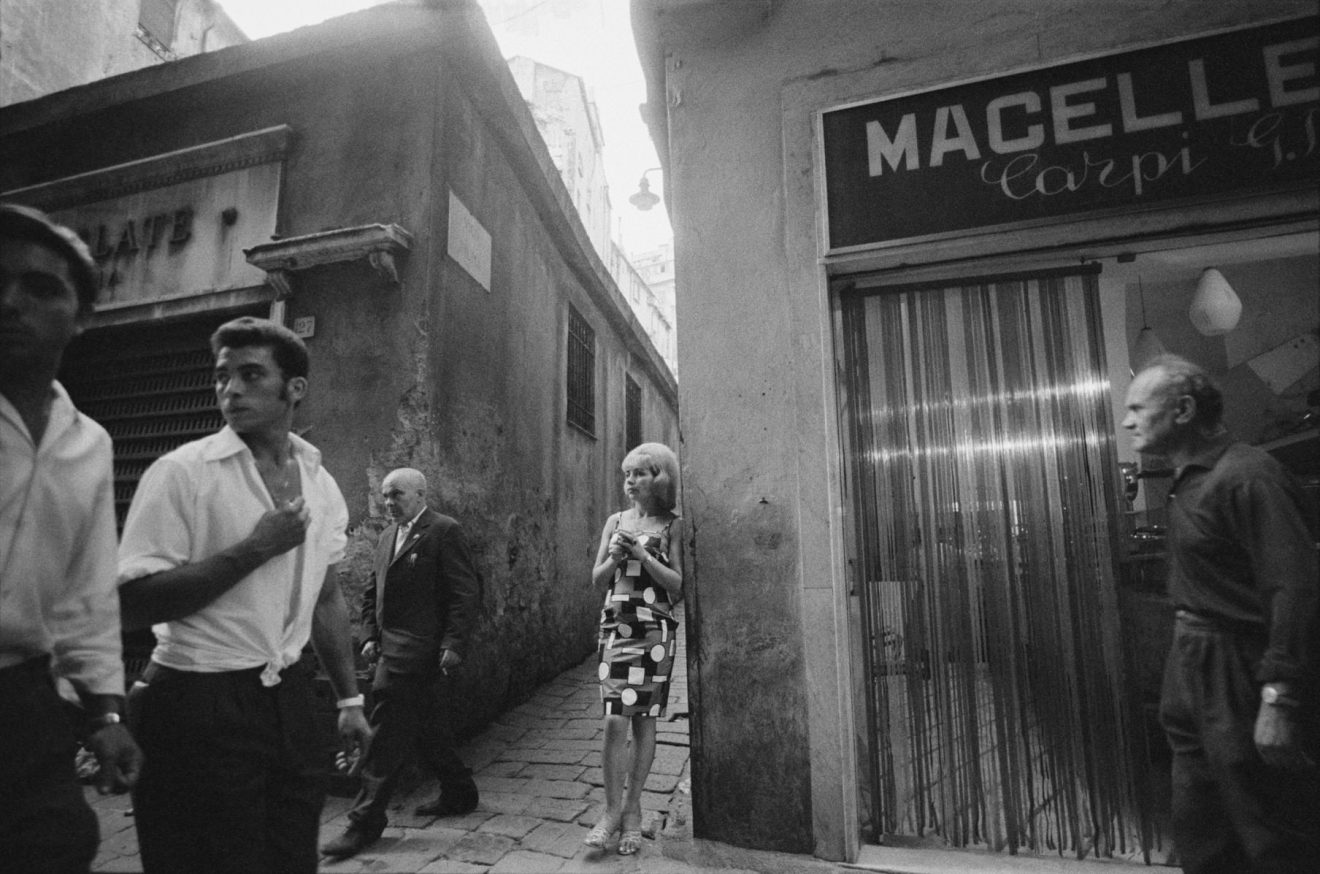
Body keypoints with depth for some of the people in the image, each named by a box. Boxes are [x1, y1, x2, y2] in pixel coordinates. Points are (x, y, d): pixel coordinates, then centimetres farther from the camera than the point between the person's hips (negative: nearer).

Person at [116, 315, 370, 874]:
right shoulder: (182, 473, -11)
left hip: (288, 699, 5)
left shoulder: (321, 484, 4)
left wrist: (349, 700, 12)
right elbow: (132, 604, -16)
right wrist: (255, 548, -21)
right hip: (200, 706, -5)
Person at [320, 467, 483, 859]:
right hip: (393, 650, 8)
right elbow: (372, 592, 22)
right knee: (429, 731, 17)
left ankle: (365, 823, 11)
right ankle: (459, 794, 33)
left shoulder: (444, 531, -9)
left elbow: (466, 592, -14)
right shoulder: (388, 537, 17)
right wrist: (370, 634, 11)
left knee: (385, 740, -2)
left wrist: (453, 643, -18)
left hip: (420, 654, -8)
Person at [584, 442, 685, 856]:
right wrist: (615, 558, -9)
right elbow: (597, 578, 11)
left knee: (644, 721, 6)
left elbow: (678, 585, -7)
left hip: (655, 630, -2)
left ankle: (632, 808, 22)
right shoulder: (615, 521, 9)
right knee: (614, 721, -3)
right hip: (615, 626, 2)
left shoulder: (672, 525, -1)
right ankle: (612, 809, 13)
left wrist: (641, 554, -16)